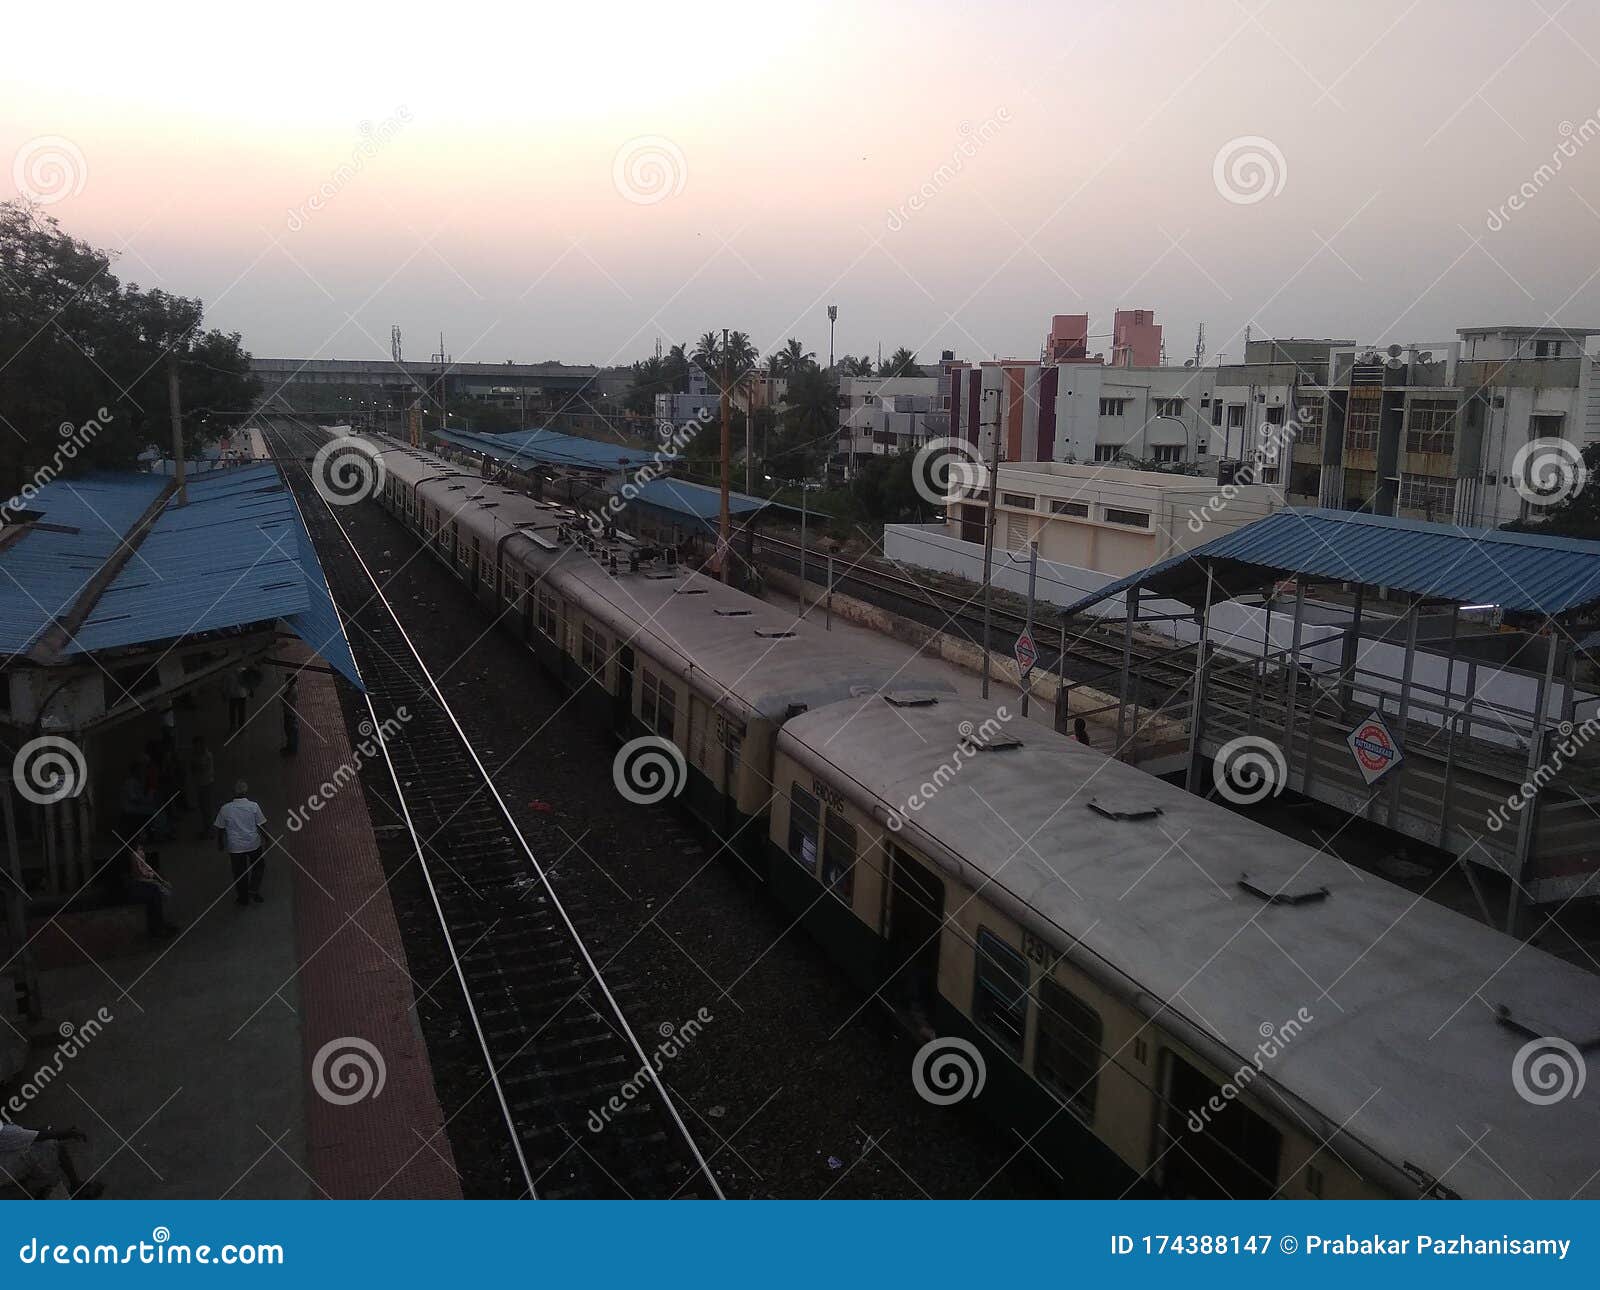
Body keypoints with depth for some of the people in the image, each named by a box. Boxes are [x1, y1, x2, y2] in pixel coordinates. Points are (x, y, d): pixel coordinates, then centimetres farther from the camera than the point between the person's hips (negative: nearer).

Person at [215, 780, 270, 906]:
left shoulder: (225, 809, -6)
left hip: (235, 847, 1)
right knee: (258, 866, 23)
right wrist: (267, 839, 10)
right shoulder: (253, 806, -10)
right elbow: (260, 825, -5)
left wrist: (220, 844, 15)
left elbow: (220, 829, 1)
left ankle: (243, 898, 24)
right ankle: (254, 890, 16)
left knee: (239, 872, 13)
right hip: (253, 844, -1)